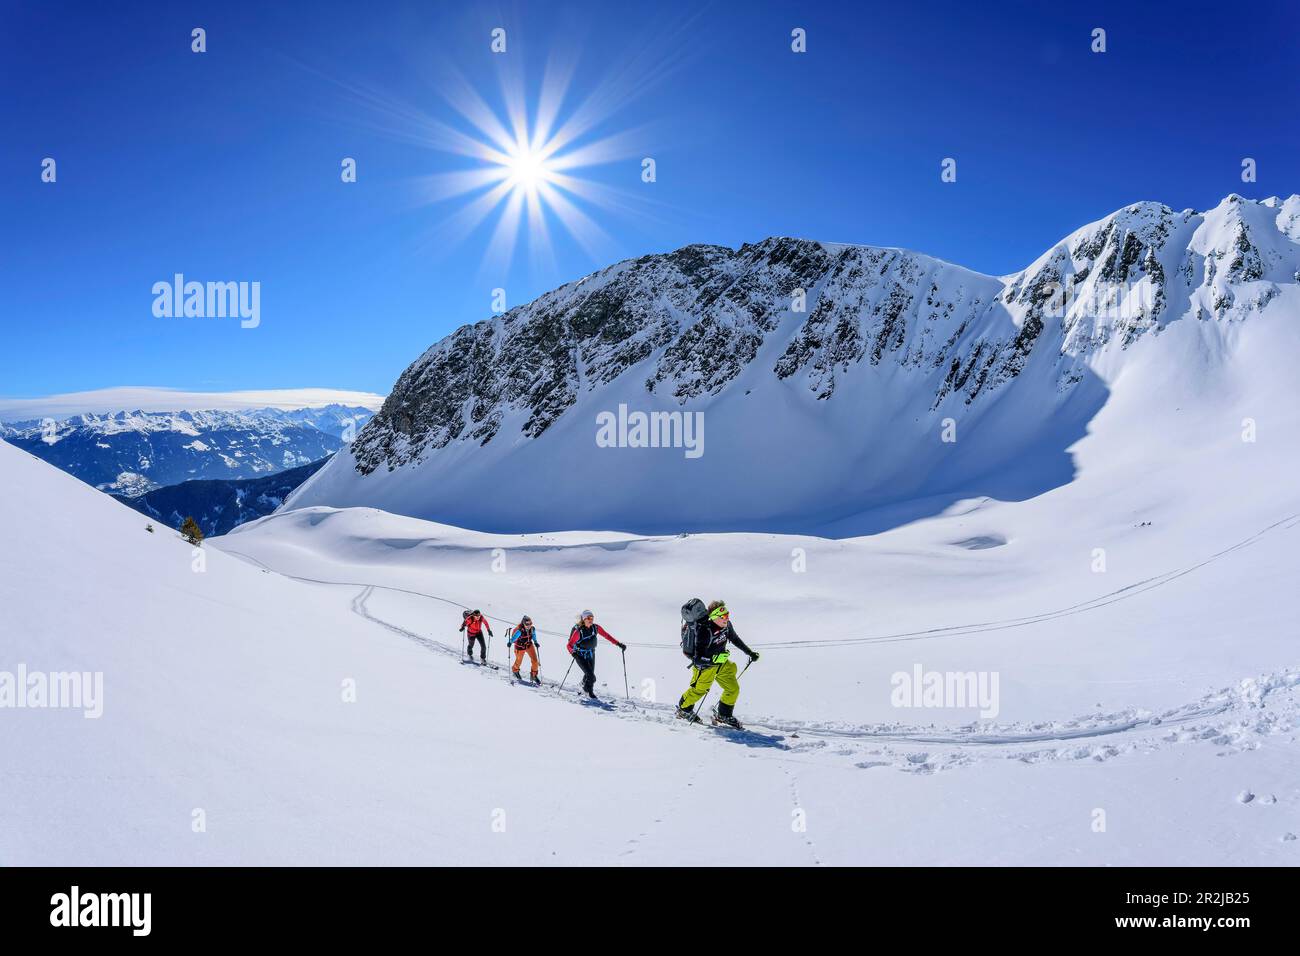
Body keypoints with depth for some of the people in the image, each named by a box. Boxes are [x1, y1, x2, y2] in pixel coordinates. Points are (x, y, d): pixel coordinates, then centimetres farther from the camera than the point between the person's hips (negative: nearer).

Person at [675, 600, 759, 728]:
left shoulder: (726, 624, -14)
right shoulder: (705, 632, -35)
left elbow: (735, 639, 8)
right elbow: (698, 659, -33)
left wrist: (750, 652, 11)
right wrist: (715, 658, -44)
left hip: (722, 663, 6)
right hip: (705, 665, -6)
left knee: (733, 689, 8)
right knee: (699, 690, 14)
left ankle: (723, 715, 31)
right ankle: (683, 710, 43)